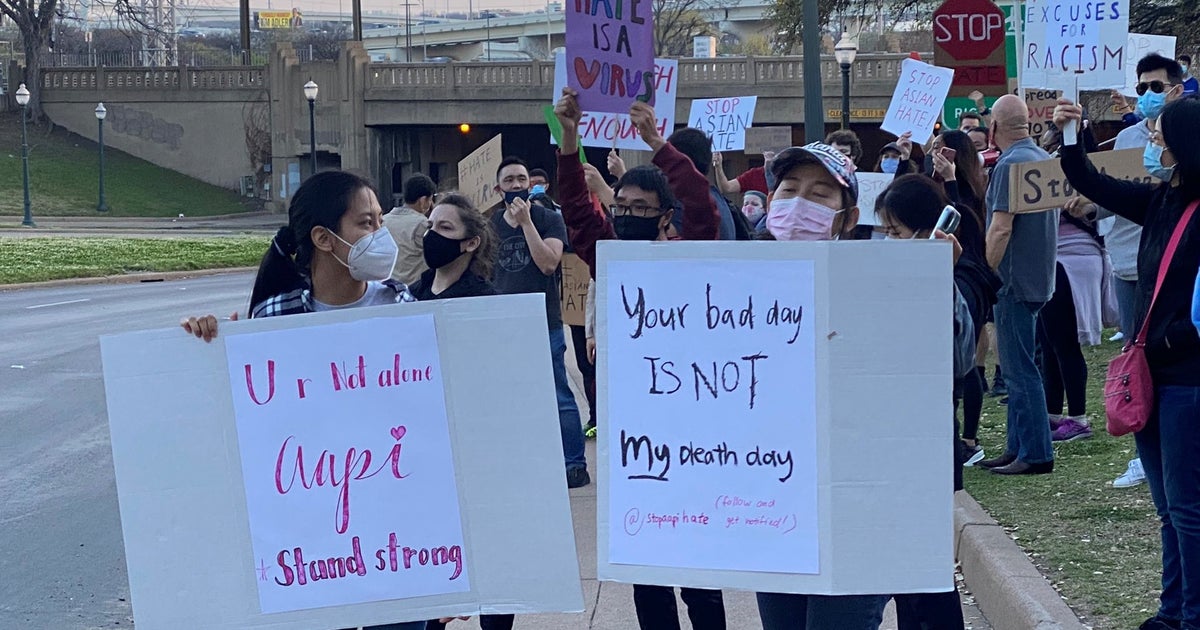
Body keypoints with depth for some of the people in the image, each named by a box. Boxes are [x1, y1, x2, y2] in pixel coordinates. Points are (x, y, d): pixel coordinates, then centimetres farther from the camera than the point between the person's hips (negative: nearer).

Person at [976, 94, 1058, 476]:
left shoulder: (1010, 165, -16)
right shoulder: (1045, 159, 12)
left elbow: (1001, 228, -21)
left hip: (1015, 280, -9)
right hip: (1040, 277, 9)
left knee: (1019, 369, -6)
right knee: (1019, 366, 15)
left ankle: (1036, 454, -5)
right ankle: (1019, 447, 19)